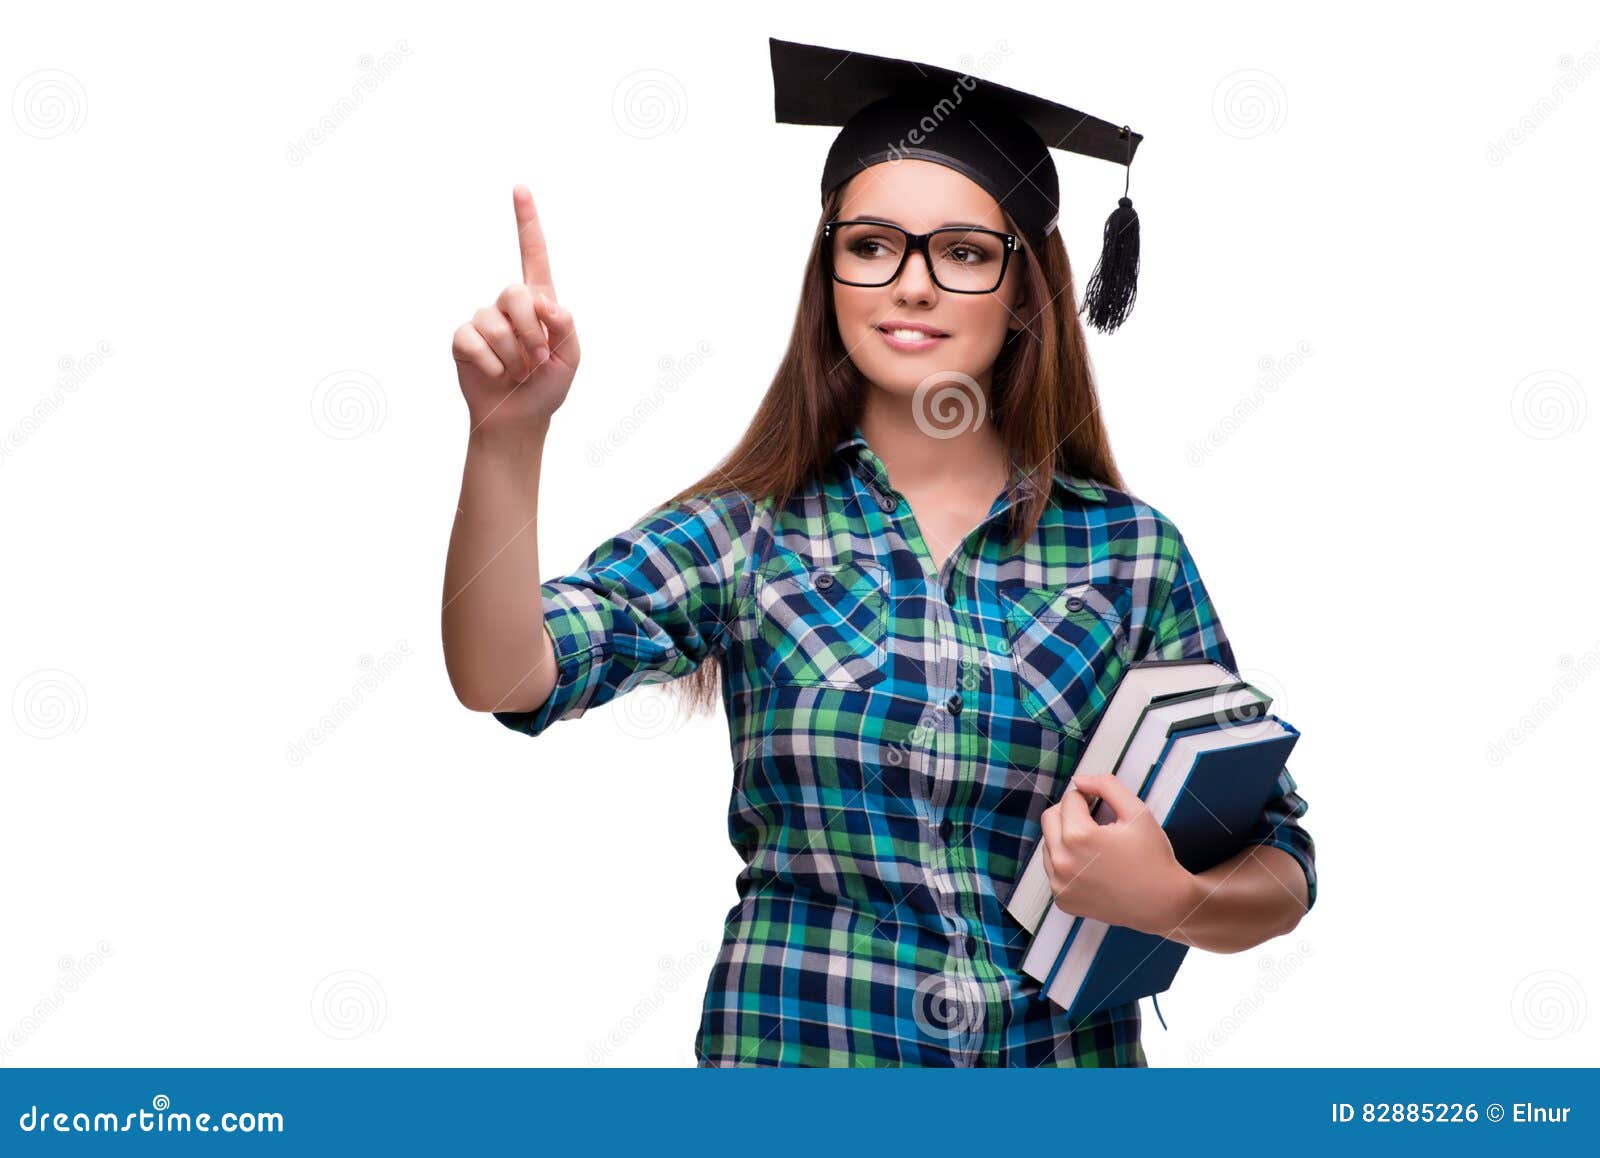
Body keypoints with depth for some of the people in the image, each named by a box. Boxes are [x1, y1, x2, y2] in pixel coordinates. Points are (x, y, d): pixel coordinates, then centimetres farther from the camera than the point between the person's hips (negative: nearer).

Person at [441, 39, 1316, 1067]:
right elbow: (504, 675, -21)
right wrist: (508, 435, -35)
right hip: (793, 1043, -1)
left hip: (1067, 1053, 1)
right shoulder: (741, 536, -5)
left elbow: (1281, 870, -1)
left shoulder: (1135, 553, -4)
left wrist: (1173, 899, -22)